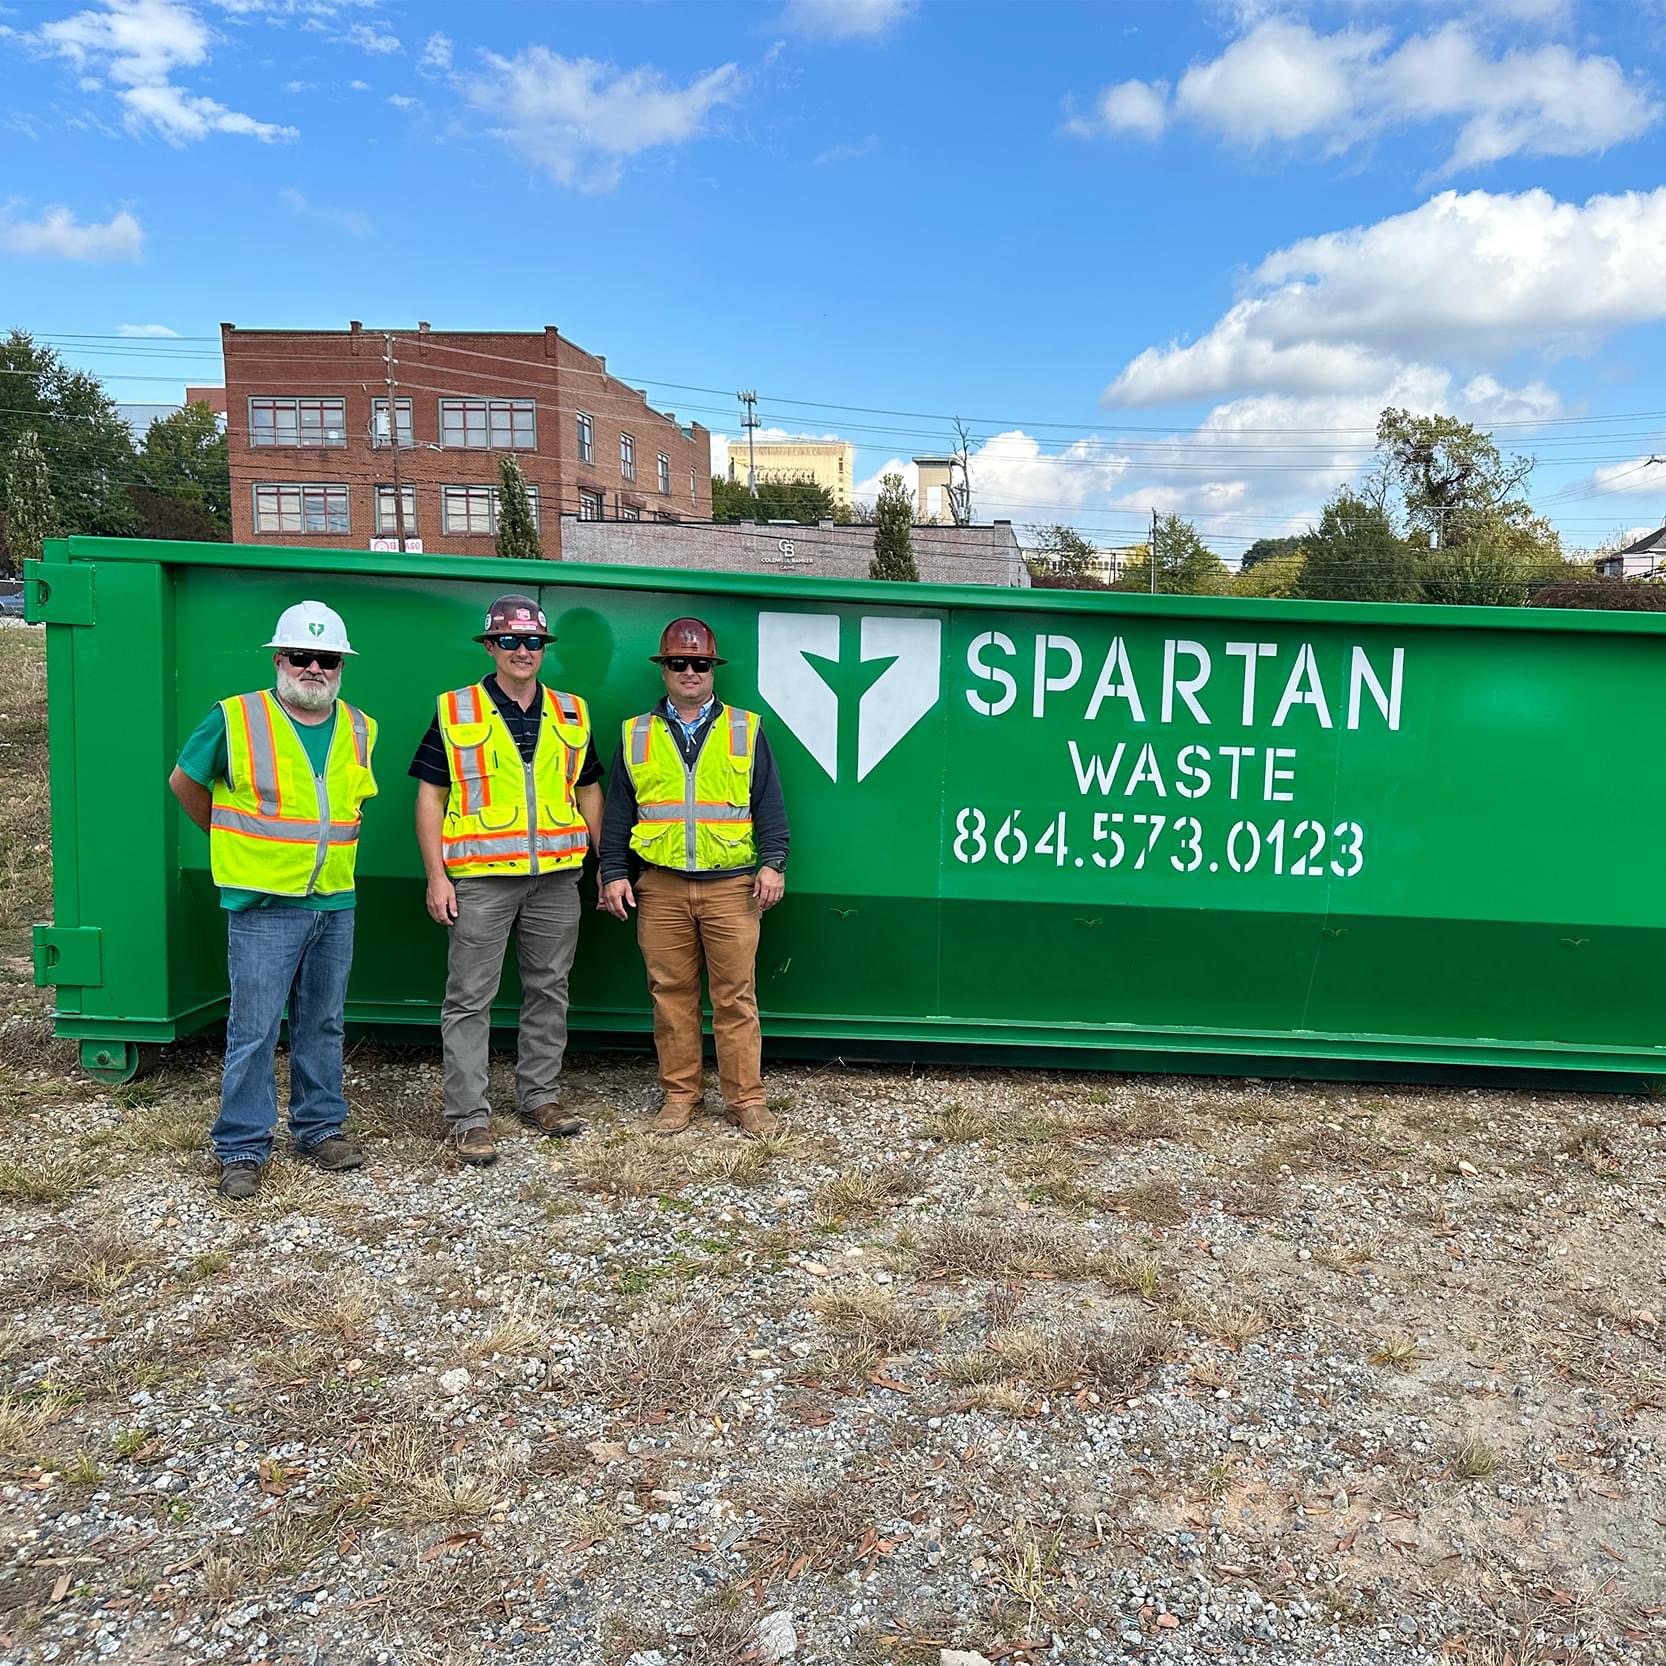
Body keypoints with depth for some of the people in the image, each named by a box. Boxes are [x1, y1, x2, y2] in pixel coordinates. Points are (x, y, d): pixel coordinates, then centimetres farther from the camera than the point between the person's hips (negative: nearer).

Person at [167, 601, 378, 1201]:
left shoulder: (359, 730, 7)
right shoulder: (235, 719, -6)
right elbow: (184, 782, 8)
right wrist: (236, 838, 12)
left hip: (336, 904, 4)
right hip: (263, 906, -4)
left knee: (323, 1025, 13)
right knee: (253, 1031, -1)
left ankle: (320, 1129, 26)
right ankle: (242, 1148, 11)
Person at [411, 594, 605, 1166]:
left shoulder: (571, 714, 10)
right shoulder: (454, 712, 1)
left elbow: (588, 791, 16)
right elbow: (430, 796, 0)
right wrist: (436, 876, -7)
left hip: (556, 879, 3)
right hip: (479, 880, -3)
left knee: (548, 990, 12)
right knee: (469, 998, 0)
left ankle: (541, 1094, 26)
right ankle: (467, 1117, 8)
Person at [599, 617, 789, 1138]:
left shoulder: (746, 729, 9)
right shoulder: (635, 735, 11)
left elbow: (769, 804, 6)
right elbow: (618, 812, 13)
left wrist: (773, 863, -3)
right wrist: (614, 873, 5)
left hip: (731, 885, -1)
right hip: (659, 886, 2)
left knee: (736, 996, 0)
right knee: (671, 993, 6)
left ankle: (745, 1099, 8)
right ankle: (680, 1094, 17)